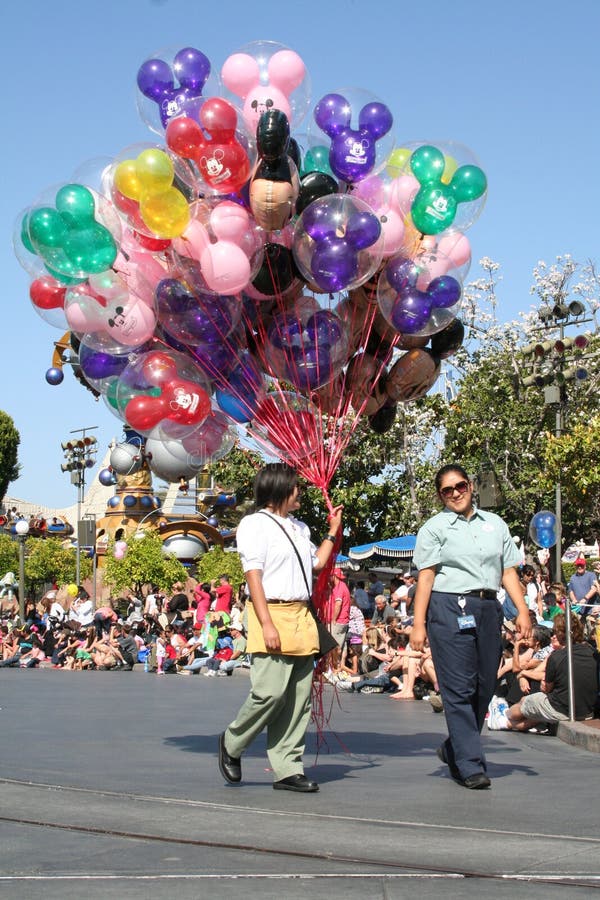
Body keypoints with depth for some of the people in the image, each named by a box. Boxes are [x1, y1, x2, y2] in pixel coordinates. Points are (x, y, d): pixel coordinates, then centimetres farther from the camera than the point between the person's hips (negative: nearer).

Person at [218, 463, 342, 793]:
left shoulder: (299, 527, 21)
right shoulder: (254, 524, -3)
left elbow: (317, 562, 30)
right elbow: (253, 575, -11)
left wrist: (333, 531, 25)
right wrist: (267, 624, -18)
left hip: (301, 616, 8)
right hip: (271, 614, -8)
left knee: (299, 698, 4)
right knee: (270, 692, -14)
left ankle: (287, 769, 9)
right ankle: (232, 743, 10)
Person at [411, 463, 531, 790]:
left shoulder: (495, 524, 17)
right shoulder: (434, 528, 5)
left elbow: (508, 570, 15)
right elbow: (425, 578, -2)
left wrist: (522, 610, 2)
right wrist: (418, 624, -9)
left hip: (488, 609, 5)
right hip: (449, 608, -5)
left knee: (485, 686, 6)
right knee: (459, 688, -7)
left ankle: (453, 750, 24)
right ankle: (471, 765, -4)